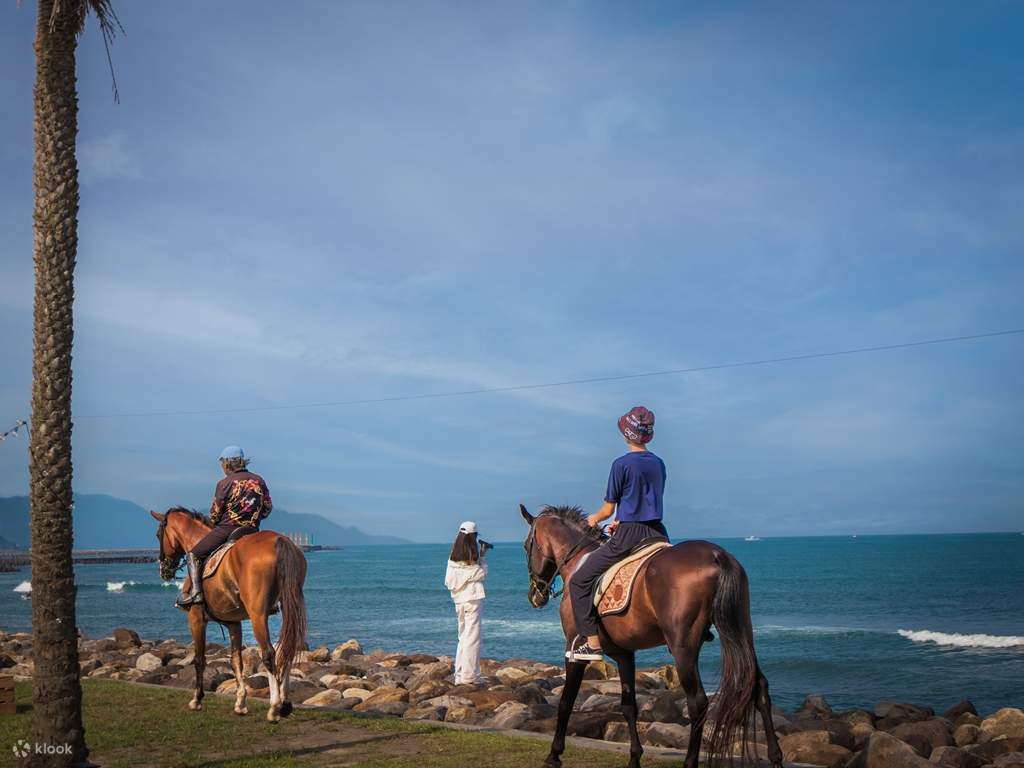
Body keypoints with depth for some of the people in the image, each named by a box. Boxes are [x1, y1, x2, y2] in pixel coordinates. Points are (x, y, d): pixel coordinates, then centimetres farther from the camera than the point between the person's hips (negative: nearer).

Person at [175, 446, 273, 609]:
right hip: (252, 530, 5)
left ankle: (195, 590, -15)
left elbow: (215, 513, -2)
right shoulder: (259, 481, 8)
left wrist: (213, 523, 19)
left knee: (193, 554, 4)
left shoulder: (225, 483, -7)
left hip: (226, 528, -5)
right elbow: (268, 507, 11)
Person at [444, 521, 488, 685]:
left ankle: (459, 675, 16)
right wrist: (482, 557, 4)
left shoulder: (452, 558, 4)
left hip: (458, 599, 6)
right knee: (472, 637, -1)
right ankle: (469, 675, 0)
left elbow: (448, 581, 5)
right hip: (473, 599, -6)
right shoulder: (473, 558, -12)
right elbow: (483, 574, -1)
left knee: (463, 636, 15)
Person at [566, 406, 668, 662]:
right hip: (657, 533, 7)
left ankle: (592, 642, -7)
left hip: (628, 536, -7)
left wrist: (594, 519, 18)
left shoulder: (621, 464, -9)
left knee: (579, 581, 1)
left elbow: (608, 510, -4)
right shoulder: (659, 464, 10)